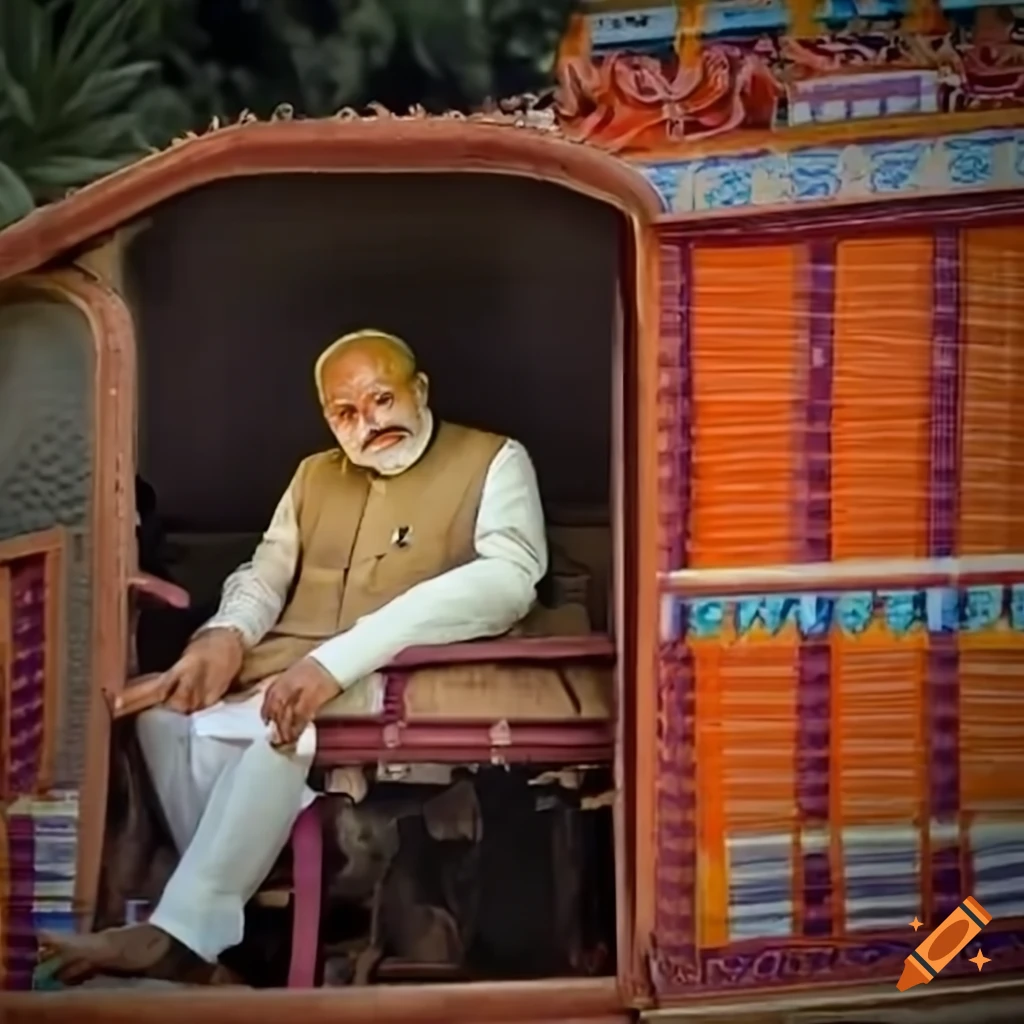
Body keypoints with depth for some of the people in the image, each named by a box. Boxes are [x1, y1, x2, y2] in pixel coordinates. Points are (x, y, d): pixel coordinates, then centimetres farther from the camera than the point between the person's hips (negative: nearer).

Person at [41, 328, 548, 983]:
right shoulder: (314, 475, 21)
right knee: (168, 710, -17)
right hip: (288, 669, 7)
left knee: (287, 724, -33)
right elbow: (266, 574, 22)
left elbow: (509, 578, -19)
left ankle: (183, 933, -25)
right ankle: (237, 911, -13)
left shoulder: (494, 461, -1)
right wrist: (228, 634, -7)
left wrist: (341, 658, -29)